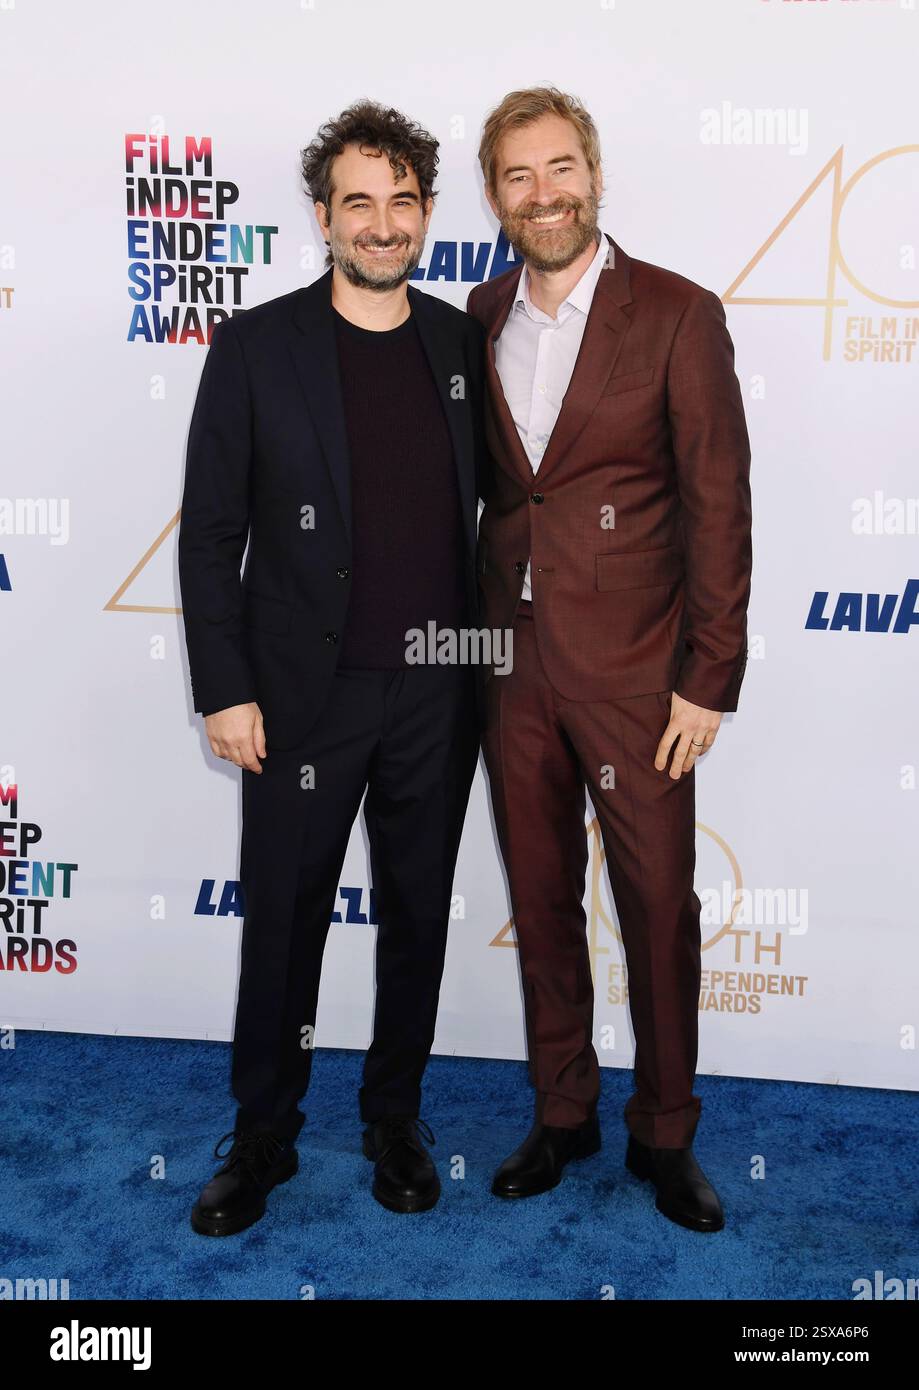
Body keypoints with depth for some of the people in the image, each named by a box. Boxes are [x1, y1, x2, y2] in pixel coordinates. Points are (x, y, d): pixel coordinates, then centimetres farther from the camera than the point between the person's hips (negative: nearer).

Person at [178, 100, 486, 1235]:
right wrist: (224, 691, -8)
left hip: (436, 690, 3)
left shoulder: (461, 343, 6)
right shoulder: (255, 348, -4)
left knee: (418, 915, 14)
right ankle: (263, 1136, 30)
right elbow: (209, 531, -5)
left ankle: (394, 1119, 34)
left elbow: (482, 506, 12)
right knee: (283, 920, 9)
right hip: (306, 693, -3)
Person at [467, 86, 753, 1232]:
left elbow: (719, 507, -7)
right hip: (511, 661, 4)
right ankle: (561, 1112, 33)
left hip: (632, 667, -4)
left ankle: (664, 1133, 27)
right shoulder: (480, 320, 8)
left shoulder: (677, 315, -5)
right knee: (539, 899, 14)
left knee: (659, 907, 6)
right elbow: (477, 486, 12)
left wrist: (709, 681, -11)